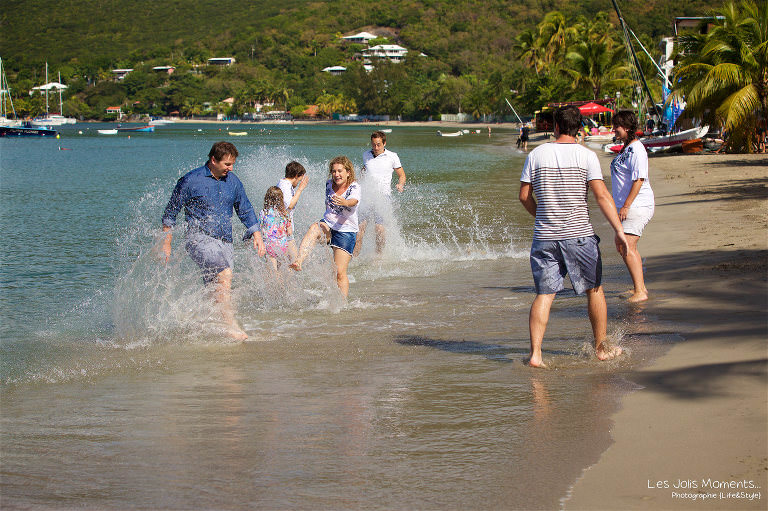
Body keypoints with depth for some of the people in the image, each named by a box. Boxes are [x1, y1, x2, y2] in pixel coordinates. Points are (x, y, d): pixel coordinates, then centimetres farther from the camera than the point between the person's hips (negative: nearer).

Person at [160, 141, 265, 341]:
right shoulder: (190, 180, -4)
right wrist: (166, 244, 1)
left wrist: (257, 236, 11)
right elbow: (170, 212, 3)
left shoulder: (232, 181, 11)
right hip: (200, 239, -6)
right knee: (224, 274, -26)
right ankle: (231, 325, -27)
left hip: (225, 242, 6)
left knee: (216, 290, 3)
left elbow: (246, 210, 22)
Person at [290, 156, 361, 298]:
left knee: (340, 273, -9)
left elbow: (354, 201, -35)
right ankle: (298, 262, -51)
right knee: (314, 228, -34)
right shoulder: (329, 185, 4)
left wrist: (344, 202, -56)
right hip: (327, 225, 3)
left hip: (346, 231, -3)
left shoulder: (354, 188, -12)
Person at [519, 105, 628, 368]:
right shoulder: (586, 156, -4)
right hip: (578, 235, -2)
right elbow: (601, 195, -12)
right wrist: (619, 230, -12)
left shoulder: (536, 154, 3)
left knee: (543, 294, 4)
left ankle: (535, 353, -5)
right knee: (594, 289, 14)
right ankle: (601, 348, 22)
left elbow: (524, 195, 6)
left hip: (544, 236, 2)